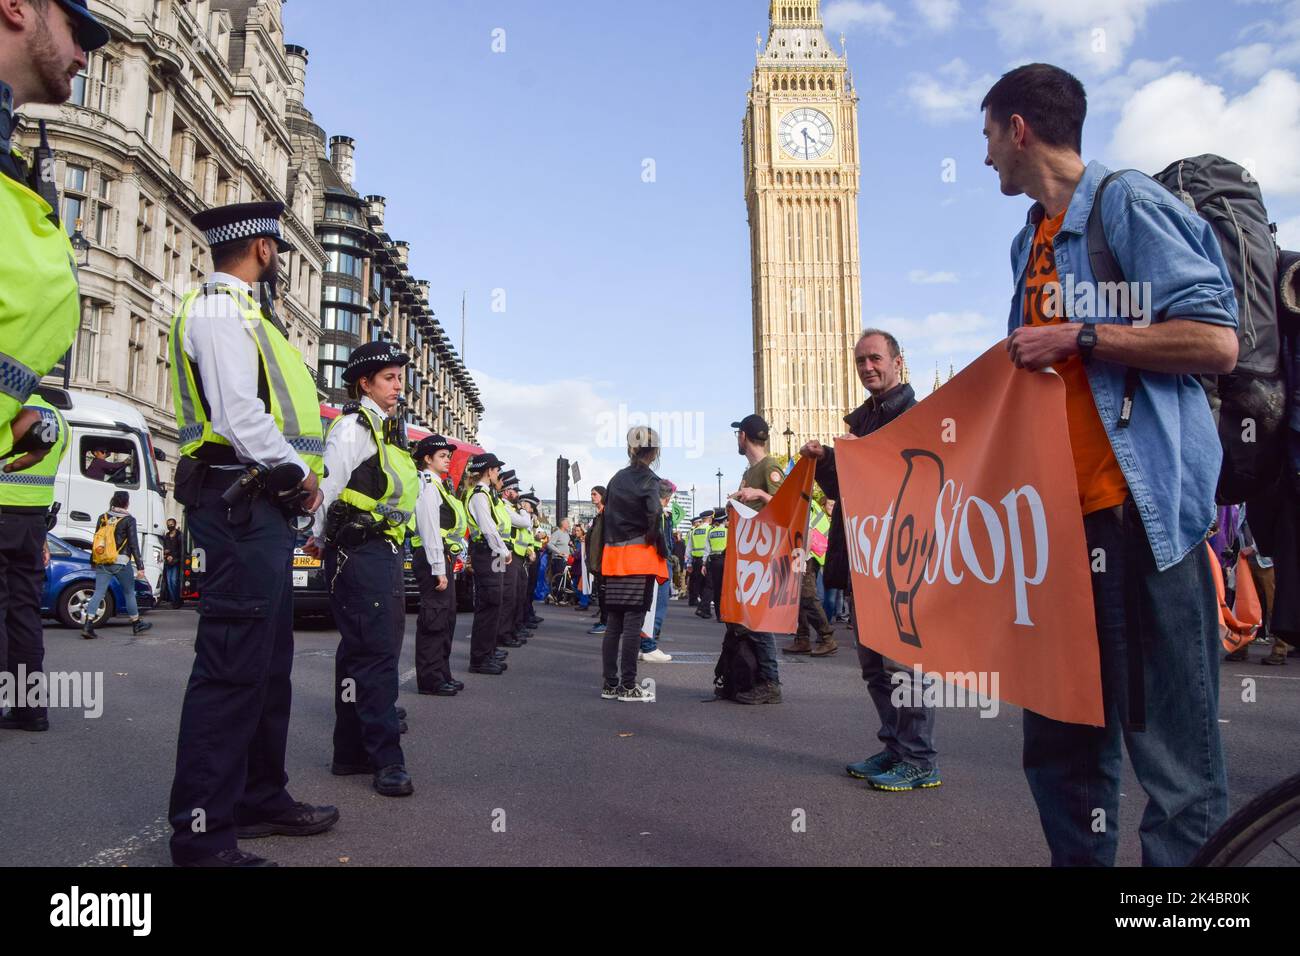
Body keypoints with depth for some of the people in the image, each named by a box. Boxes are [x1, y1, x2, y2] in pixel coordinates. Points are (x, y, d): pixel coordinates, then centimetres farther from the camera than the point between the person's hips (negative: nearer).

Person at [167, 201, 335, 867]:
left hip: (262, 508, 11)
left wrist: (298, 479, 10)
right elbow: (238, 412, -18)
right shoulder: (220, 309, -6)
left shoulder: (242, 314, 25)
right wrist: (299, 474, -10)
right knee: (232, 667, -10)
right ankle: (202, 834, -3)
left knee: (269, 662, 14)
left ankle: (261, 799, 25)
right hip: (240, 506, -11)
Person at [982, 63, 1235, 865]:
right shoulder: (1031, 241, 20)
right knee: (1061, 738, 13)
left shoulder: (1129, 203, -4)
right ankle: (1078, 858, 26)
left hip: (1138, 508, -8)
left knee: (1171, 737, -2)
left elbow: (1216, 342, -13)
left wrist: (1078, 336, -13)